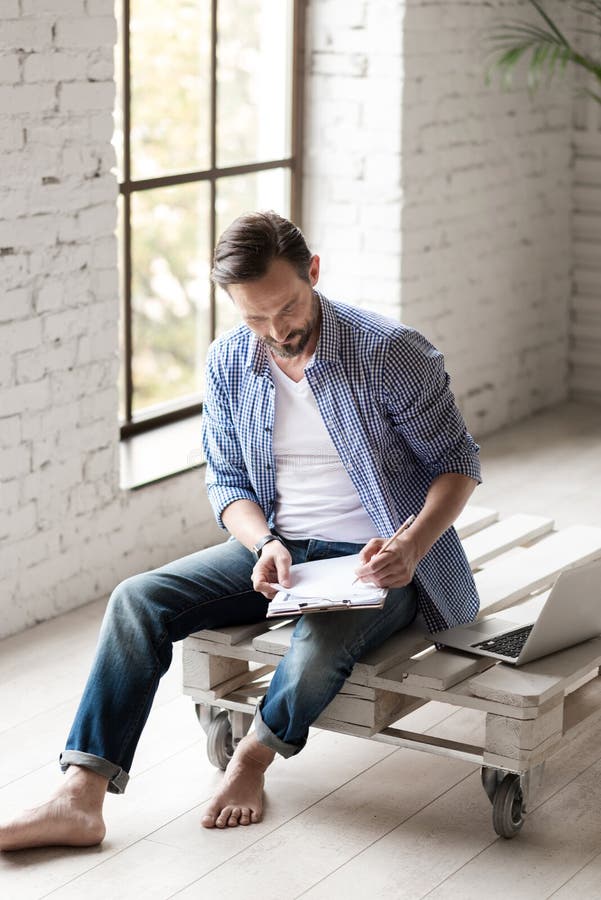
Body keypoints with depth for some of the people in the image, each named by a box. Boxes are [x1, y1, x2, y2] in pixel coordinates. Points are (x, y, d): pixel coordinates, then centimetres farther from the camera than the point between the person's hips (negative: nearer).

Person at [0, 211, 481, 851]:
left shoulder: (392, 353, -15)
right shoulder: (227, 363, -1)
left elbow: (457, 462, -7)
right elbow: (225, 481, 8)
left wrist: (411, 546, -25)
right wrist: (266, 544, -14)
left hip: (371, 560, -4)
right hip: (275, 547, 5)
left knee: (318, 645, -35)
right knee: (138, 600, -15)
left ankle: (254, 757, -1)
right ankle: (80, 799, -19)